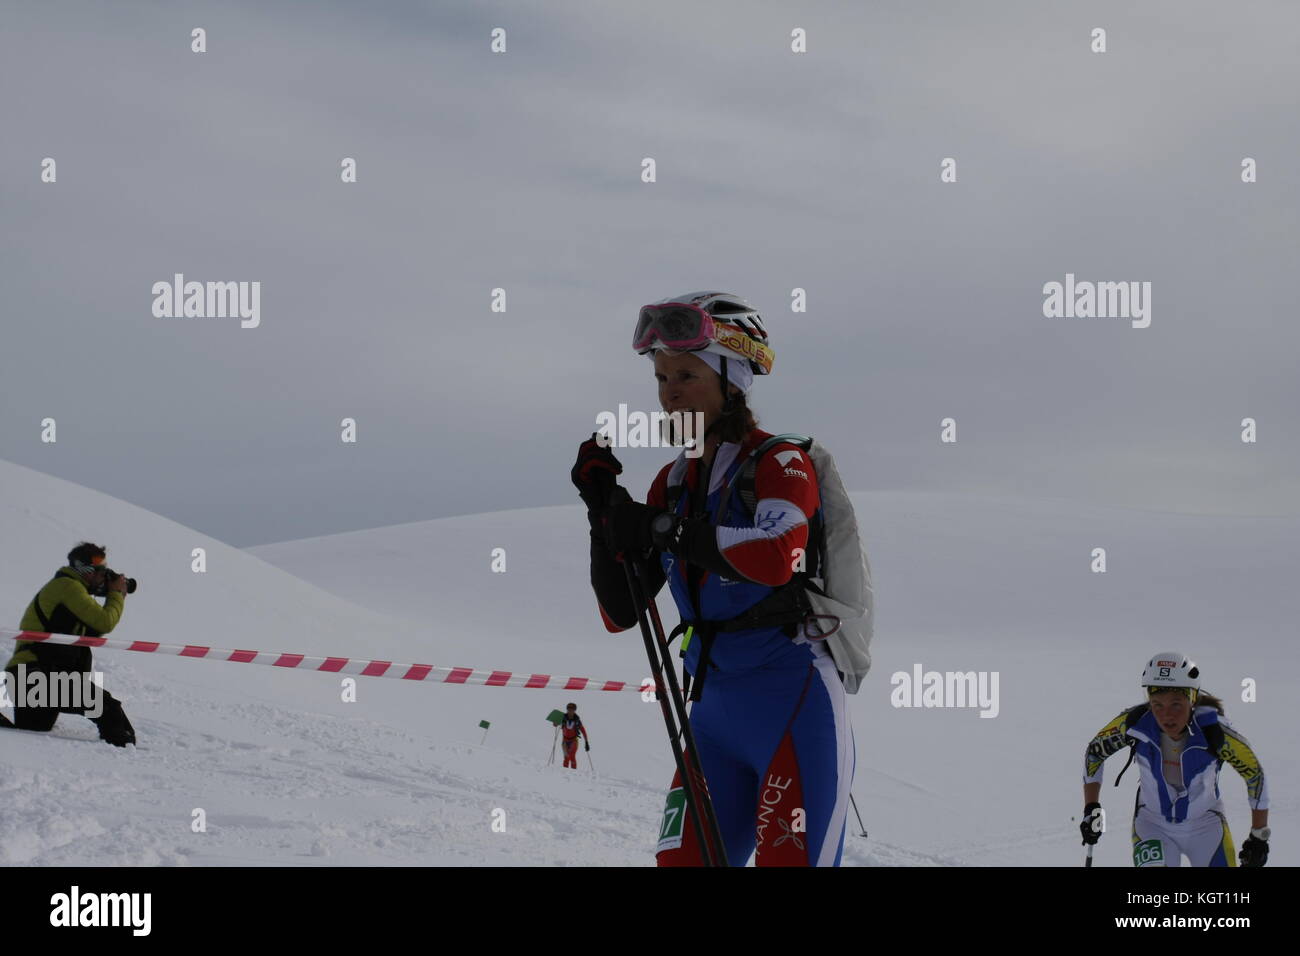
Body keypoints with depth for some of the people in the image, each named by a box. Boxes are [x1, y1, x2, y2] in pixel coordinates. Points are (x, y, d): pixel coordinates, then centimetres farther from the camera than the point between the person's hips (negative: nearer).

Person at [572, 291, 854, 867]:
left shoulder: (780, 463, -6)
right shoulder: (672, 484, 13)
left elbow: (775, 558, -28)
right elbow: (620, 614, 11)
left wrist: (662, 529, -21)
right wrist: (602, 508, 0)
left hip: (793, 704, -7)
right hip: (714, 712, 7)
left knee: (789, 860, -13)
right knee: (683, 860, 2)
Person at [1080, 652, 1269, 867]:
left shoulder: (1213, 731, -27)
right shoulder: (1134, 723, -23)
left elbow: (1254, 773, -11)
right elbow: (1094, 751, -3)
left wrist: (1259, 836, -6)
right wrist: (1091, 809, -9)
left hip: (1206, 825, 0)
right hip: (1152, 823, 0)